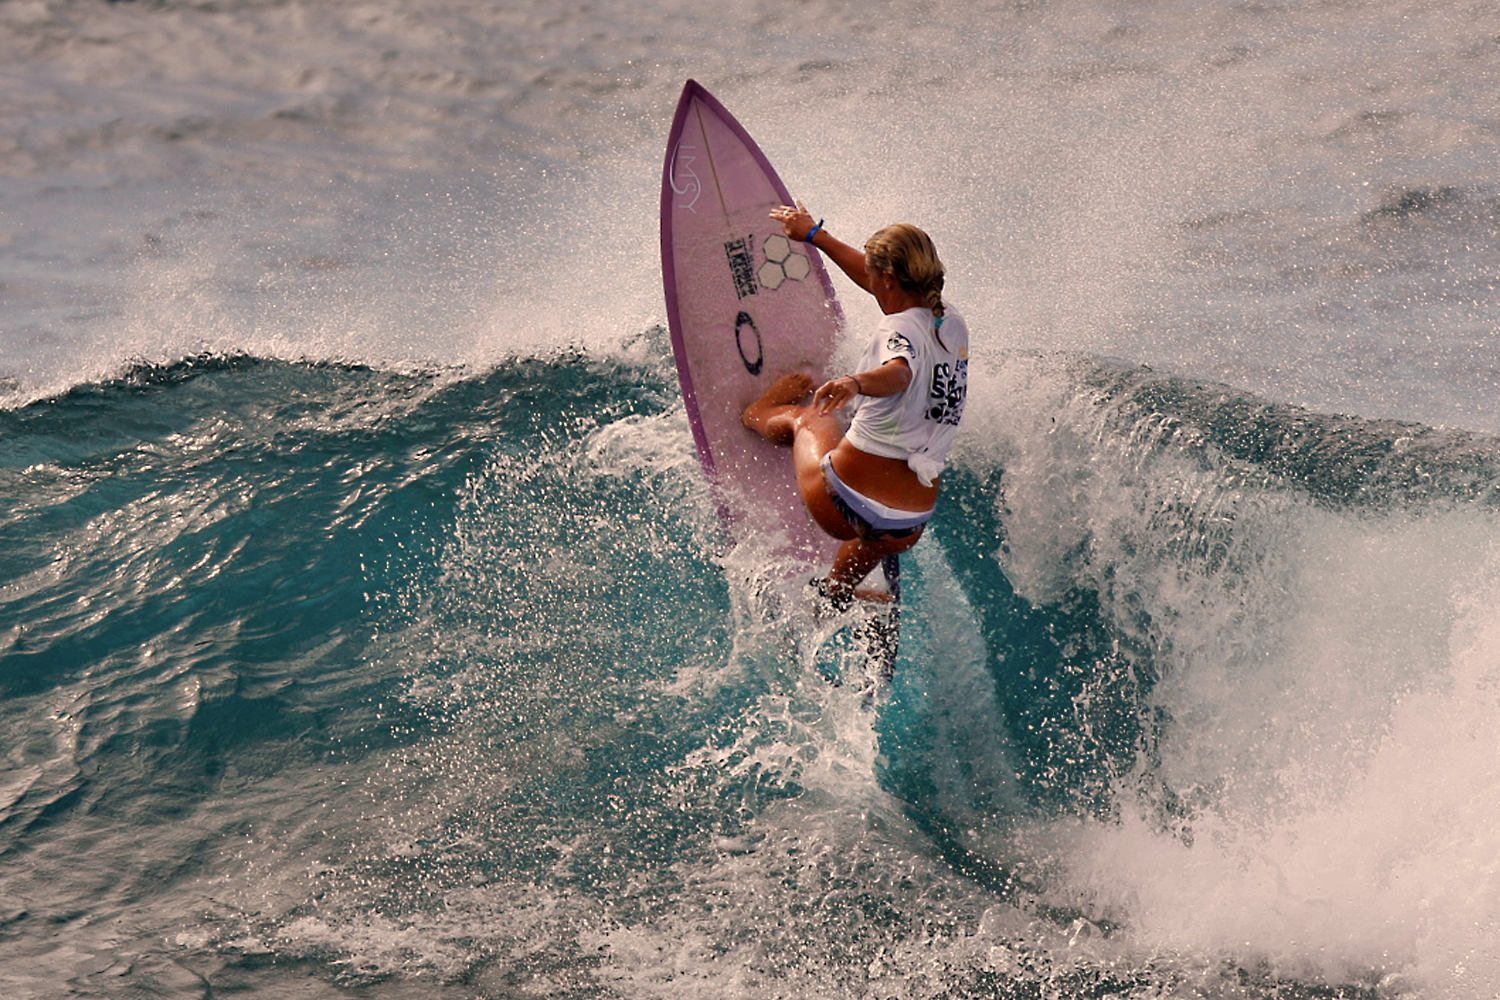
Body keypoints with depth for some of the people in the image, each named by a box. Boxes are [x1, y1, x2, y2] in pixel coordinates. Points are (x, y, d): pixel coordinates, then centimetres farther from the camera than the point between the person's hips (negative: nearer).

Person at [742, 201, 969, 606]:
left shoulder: (902, 330, -18)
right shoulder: (951, 322, 6)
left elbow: (899, 372, -43)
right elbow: (882, 285, 23)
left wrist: (853, 383, -63)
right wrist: (815, 234, 33)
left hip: (842, 506, -5)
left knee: (802, 414, 29)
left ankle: (755, 417, 60)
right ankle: (835, 596, 65)